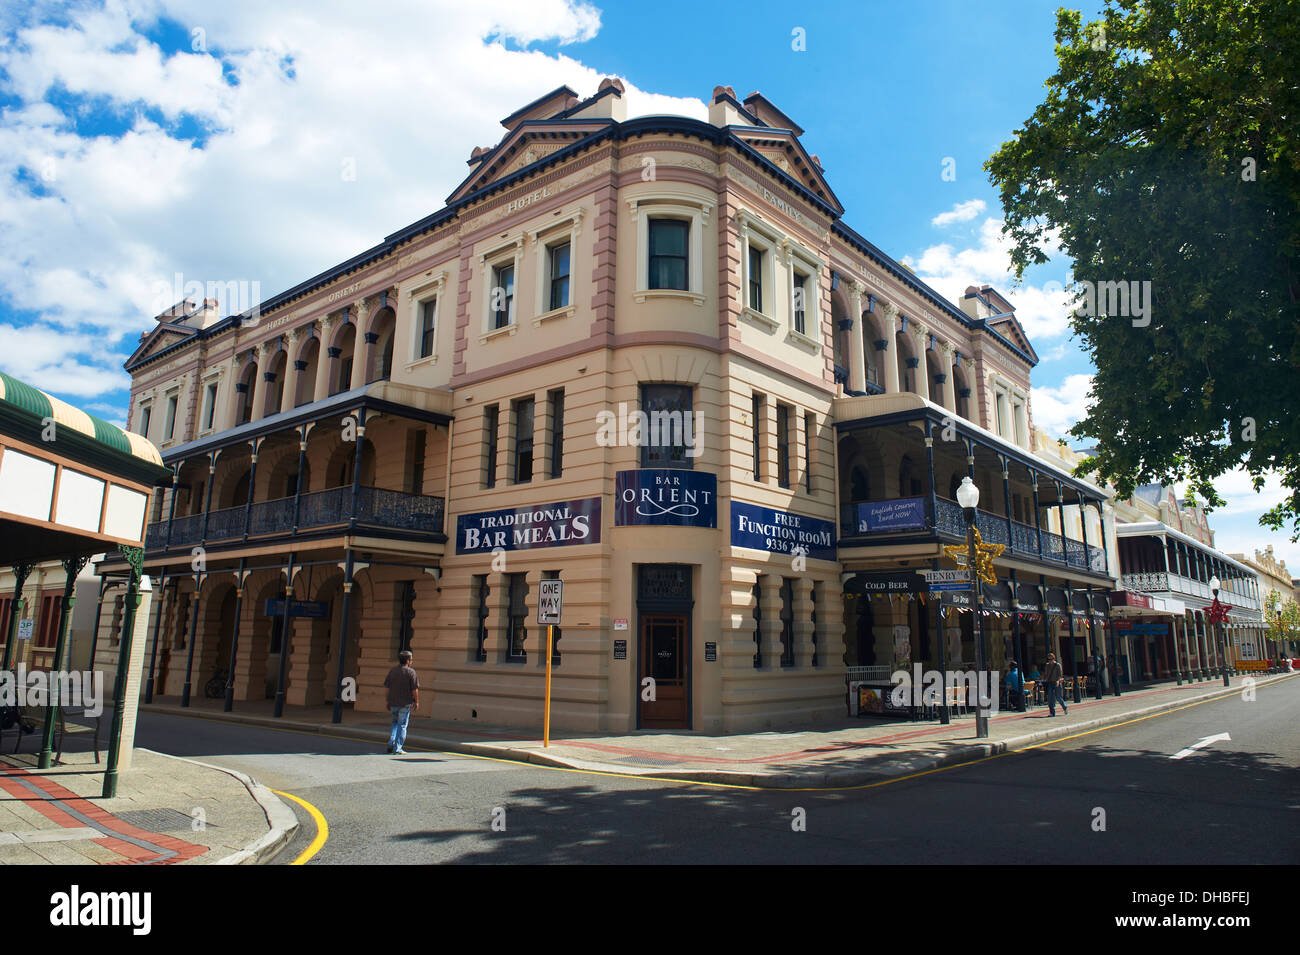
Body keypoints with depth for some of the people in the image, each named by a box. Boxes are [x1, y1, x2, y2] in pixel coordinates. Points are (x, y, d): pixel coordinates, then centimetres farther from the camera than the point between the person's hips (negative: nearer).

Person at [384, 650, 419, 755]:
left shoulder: (392, 671, 5)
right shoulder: (411, 672, -10)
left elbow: (387, 686, 8)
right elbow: (414, 689, -12)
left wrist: (388, 701, 16)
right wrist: (416, 701, -1)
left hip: (393, 702, 5)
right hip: (405, 703, -5)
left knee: (395, 723, 22)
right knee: (402, 725, 3)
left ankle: (391, 744, 10)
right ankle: (397, 748, 3)